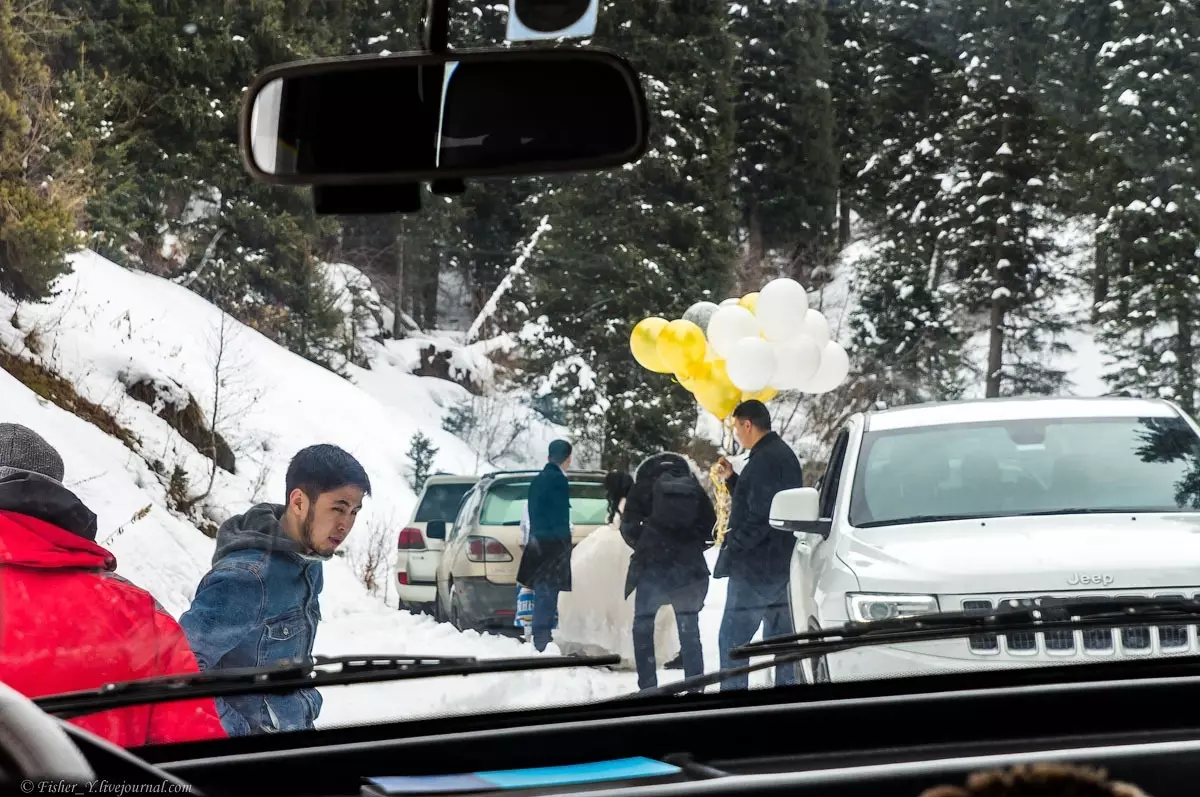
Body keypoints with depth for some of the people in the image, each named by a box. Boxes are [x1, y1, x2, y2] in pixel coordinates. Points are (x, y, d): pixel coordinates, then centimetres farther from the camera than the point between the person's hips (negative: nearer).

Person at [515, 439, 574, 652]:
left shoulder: (537, 480, 15)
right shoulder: (559, 481, -12)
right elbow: (561, 517, -15)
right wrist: (564, 545, -13)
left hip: (539, 544, 9)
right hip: (554, 544, -8)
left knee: (543, 594, 12)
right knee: (547, 594, -8)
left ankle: (540, 642, 15)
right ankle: (542, 641, -9)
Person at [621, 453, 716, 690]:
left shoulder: (644, 486, 4)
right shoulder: (694, 486, 10)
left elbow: (628, 527, 1)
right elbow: (710, 525, 7)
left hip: (653, 566, -2)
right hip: (690, 568, 3)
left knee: (643, 627, 9)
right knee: (689, 630, 13)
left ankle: (647, 689, 2)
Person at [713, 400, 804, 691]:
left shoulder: (764, 460, -16)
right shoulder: (784, 455, 16)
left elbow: (760, 517, -23)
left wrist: (733, 546, -14)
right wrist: (731, 480, 15)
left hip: (755, 568, -10)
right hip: (784, 566, 10)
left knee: (732, 640, -6)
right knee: (781, 638, 12)